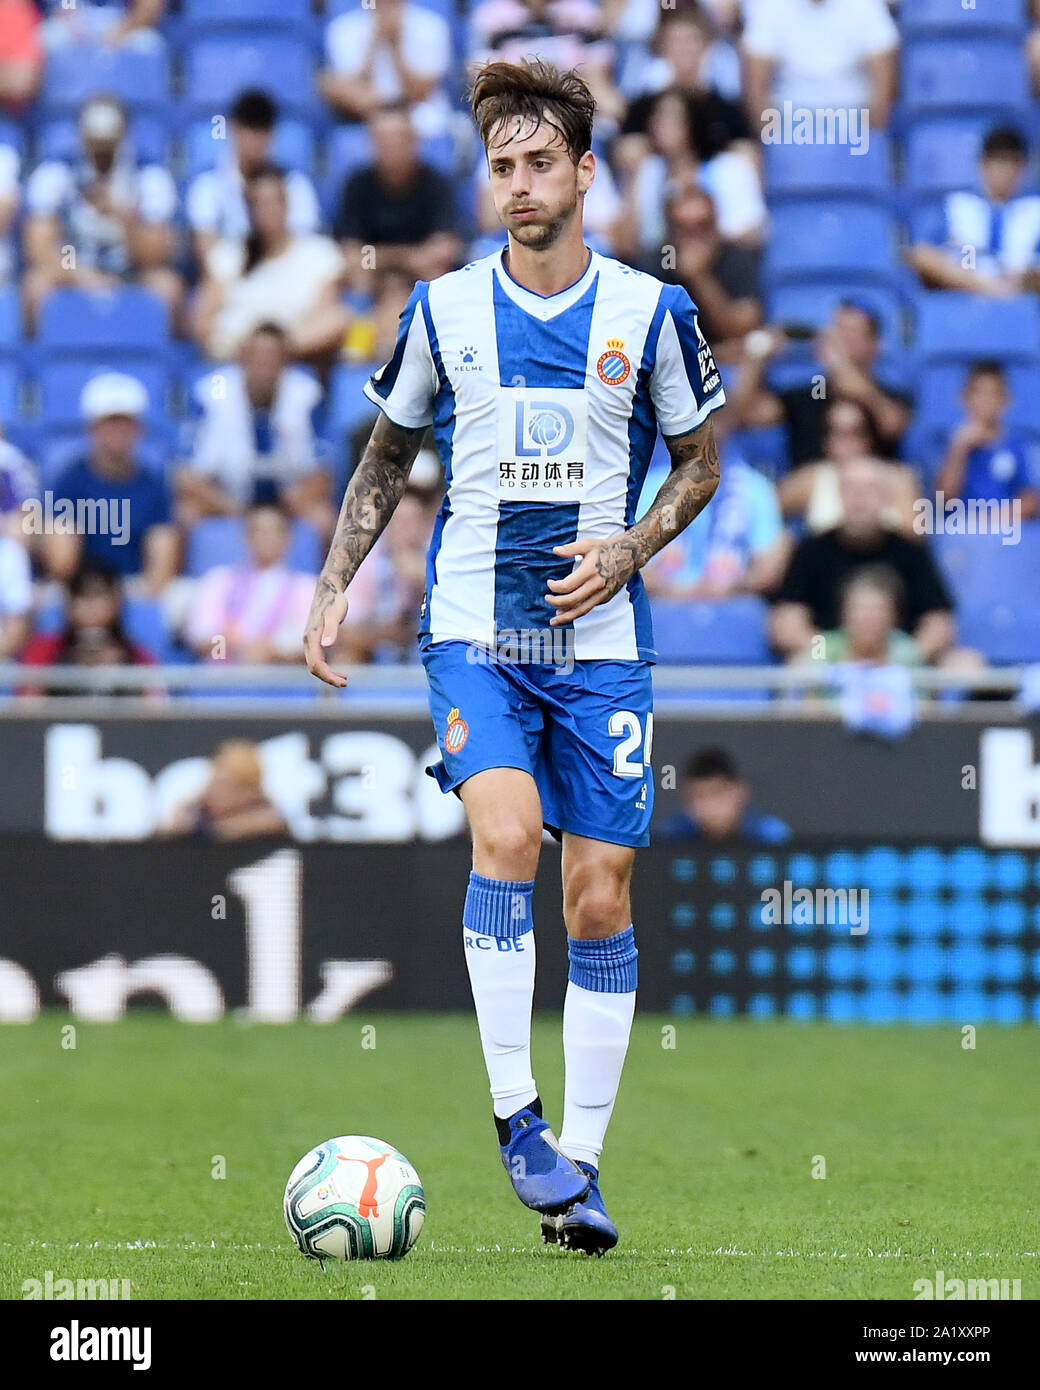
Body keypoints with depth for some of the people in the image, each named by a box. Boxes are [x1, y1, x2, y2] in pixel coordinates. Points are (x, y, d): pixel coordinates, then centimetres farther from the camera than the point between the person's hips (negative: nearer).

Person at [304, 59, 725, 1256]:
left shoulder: (649, 312, 1)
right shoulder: (442, 309, 3)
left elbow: (700, 460, 11)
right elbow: (387, 456, 16)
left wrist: (633, 547, -7)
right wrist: (333, 585, 7)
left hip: (601, 636, 1)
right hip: (474, 629, -1)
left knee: (600, 899, 0)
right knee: (507, 835, -24)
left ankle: (578, 1162, 9)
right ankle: (515, 1117, -17)